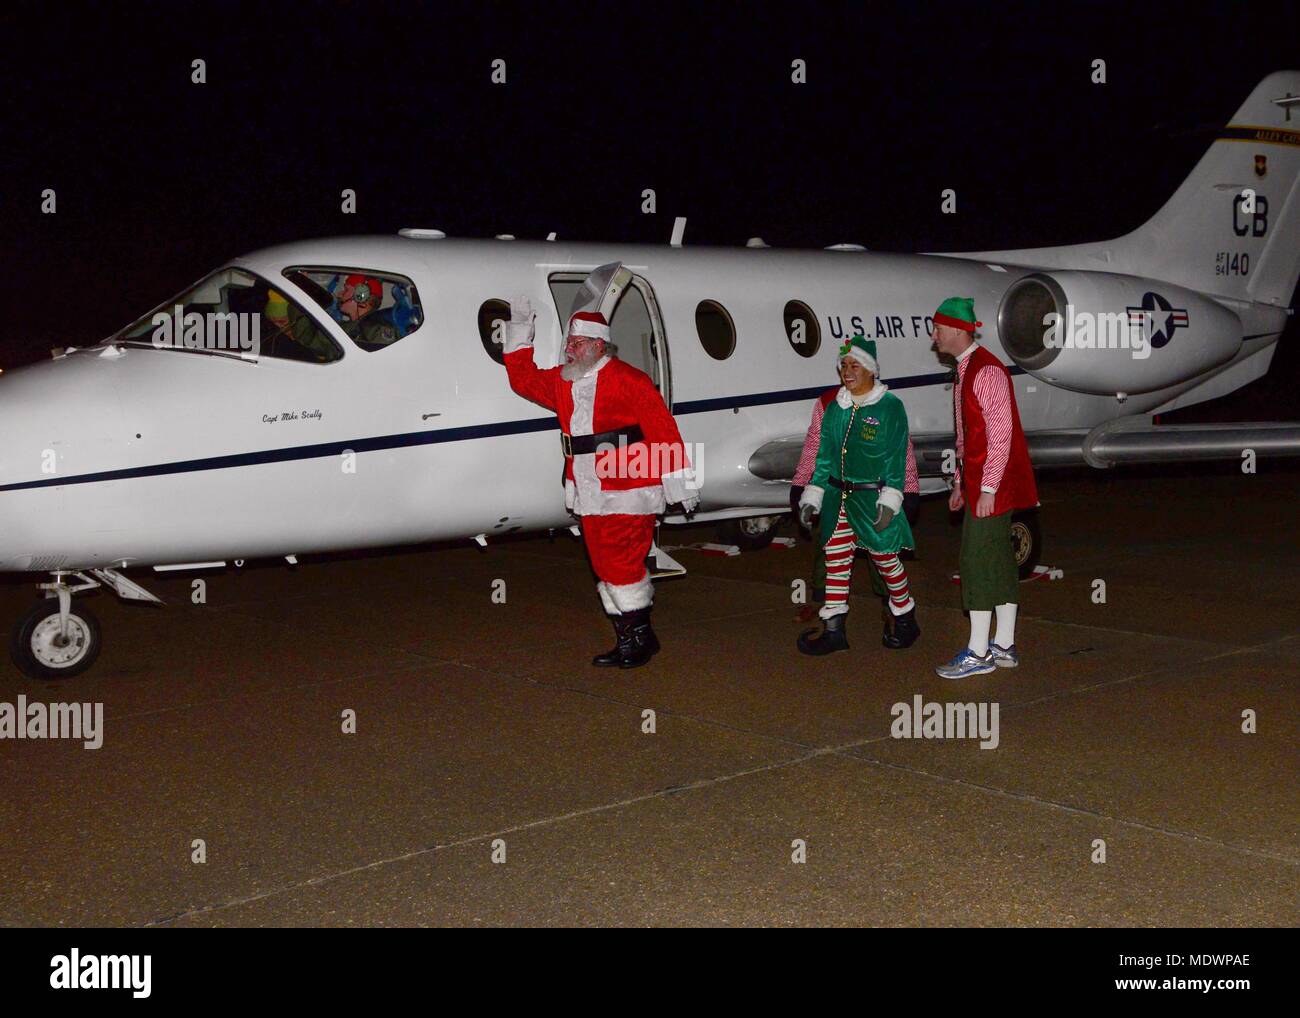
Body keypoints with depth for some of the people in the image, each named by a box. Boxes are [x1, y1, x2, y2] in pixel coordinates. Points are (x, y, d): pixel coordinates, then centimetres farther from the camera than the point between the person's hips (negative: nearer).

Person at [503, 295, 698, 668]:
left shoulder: (628, 380, -11)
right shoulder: (562, 382, 12)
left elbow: (662, 430, -12)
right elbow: (524, 380, 27)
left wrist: (679, 483, -13)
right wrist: (518, 333, 21)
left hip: (627, 494, -8)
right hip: (588, 494, 8)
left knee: (619, 564, -9)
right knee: (605, 567, 11)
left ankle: (641, 635, 6)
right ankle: (627, 641, 21)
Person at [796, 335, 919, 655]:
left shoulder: (890, 406, -7)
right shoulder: (835, 408, 10)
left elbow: (897, 458, -10)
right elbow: (824, 455, 14)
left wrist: (890, 501, -16)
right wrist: (812, 496, 11)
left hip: (873, 498, -6)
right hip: (839, 496, 6)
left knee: (884, 558, 5)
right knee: (836, 559, 6)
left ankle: (905, 619, 25)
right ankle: (833, 628, 13)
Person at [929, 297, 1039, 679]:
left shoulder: (987, 371, -15)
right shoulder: (965, 370, 16)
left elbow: (1000, 433, -20)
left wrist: (988, 488, -22)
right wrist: (960, 483, 21)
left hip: (992, 484, -10)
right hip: (978, 482, 10)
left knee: (977, 561, -7)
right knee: (998, 561, 12)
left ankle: (978, 653, -2)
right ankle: (1004, 646, 18)